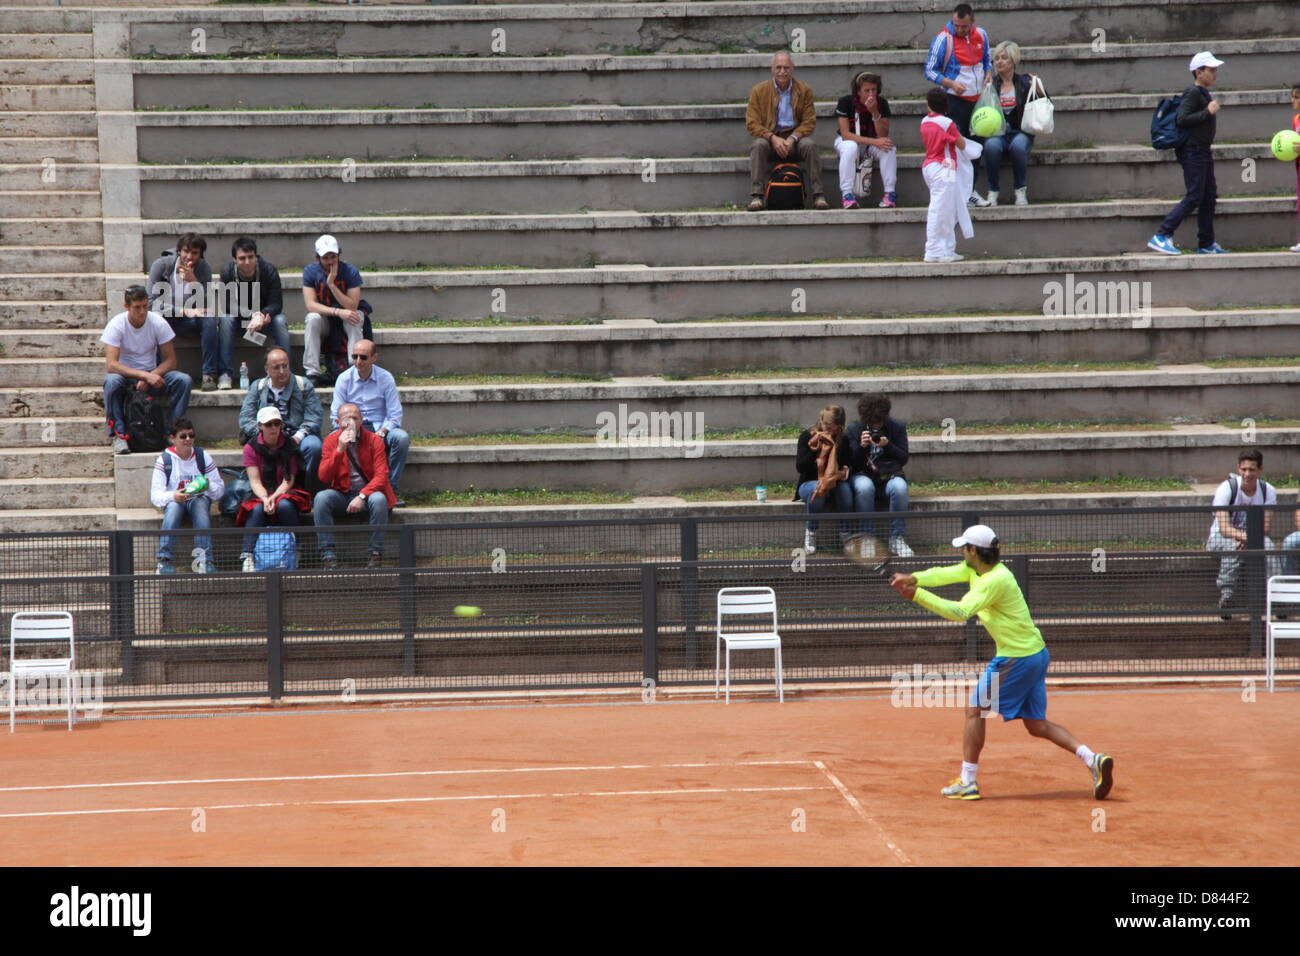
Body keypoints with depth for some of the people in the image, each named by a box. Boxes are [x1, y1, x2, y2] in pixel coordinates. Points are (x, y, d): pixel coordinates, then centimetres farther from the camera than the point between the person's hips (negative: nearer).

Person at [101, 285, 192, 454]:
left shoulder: (158, 323, -10)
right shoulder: (116, 325, -17)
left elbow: (170, 361, -7)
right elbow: (111, 365, -27)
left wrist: (149, 378, -24)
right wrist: (145, 375, -35)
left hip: (153, 375, 2)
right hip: (125, 375, -2)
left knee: (184, 380, -24)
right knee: (111, 381, -37)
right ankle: (119, 434, -26)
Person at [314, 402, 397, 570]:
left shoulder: (374, 440, -4)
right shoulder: (331, 440, -1)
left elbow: (381, 476, -11)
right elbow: (324, 478, -11)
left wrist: (362, 496, -26)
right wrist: (340, 449, -22)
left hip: (367, 493, -1)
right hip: (341, 494, 1)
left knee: (378, 499, -34)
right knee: (321, 498, -29)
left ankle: (375, 555, -25)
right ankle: (328, 555, -29)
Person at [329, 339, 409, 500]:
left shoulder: (386, 378, 0)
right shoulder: (344, 379, 1)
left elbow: (395, 416, -4)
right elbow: (336, 416, -1)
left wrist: (381, 433, -22)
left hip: (380, 428, 0)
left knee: (402, 438, -32)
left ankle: (391, 488, -21)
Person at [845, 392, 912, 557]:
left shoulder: (897, 427, 5)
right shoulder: (854, 430, 4)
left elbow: (903, 459, 0)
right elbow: (852, 462, 0)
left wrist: (888, 446, -17)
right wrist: (861, 446, -18)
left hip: (889, 476, 1)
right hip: (863, 475, -1)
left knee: (900, 487, -35)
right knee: (864, 487, -38)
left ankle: (896, 539, -28)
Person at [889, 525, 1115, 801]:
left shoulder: (995, 581, -22)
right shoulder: (975, 569, 7)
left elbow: (960, 612, -31)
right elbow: (944, 574, -1)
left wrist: (917, 595, -32)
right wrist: (914, 578, -21)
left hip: (1016, 659, -10)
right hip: (1036, 654, 10)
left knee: (975, 711, 1)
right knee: (1037, 725, 12)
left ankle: (967, 783, 6)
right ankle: (1094, 760, 2)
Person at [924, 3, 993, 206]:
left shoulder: (981, 35, 3)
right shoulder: (943, 39, -14)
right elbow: (930, 71, -11)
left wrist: (988, 74, -1)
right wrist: (951, 84, -24)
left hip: (978, 98, 6)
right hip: (955, 99, -6)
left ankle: (970, 191, 21)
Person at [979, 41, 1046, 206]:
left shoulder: (1025, 82, 10)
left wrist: (1039, 90, -11)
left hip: (1019, 132, 0)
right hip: (996, 133, 0)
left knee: (1018, 146, -36)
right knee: (991, 146, -35)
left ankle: (1021, 190, -16)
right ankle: (993, 191, -18)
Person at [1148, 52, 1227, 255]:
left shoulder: (1204, 93, 15)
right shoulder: (1193, 93, -14)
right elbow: (1182, 120, -23)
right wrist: (1208, 112, -21)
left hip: (1203, 152, 10)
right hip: (1193, 151, -10)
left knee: (1209, 197, 11)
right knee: (1194, 197, -12)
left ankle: (1206, 244, 16)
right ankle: (1161, 237, -11)